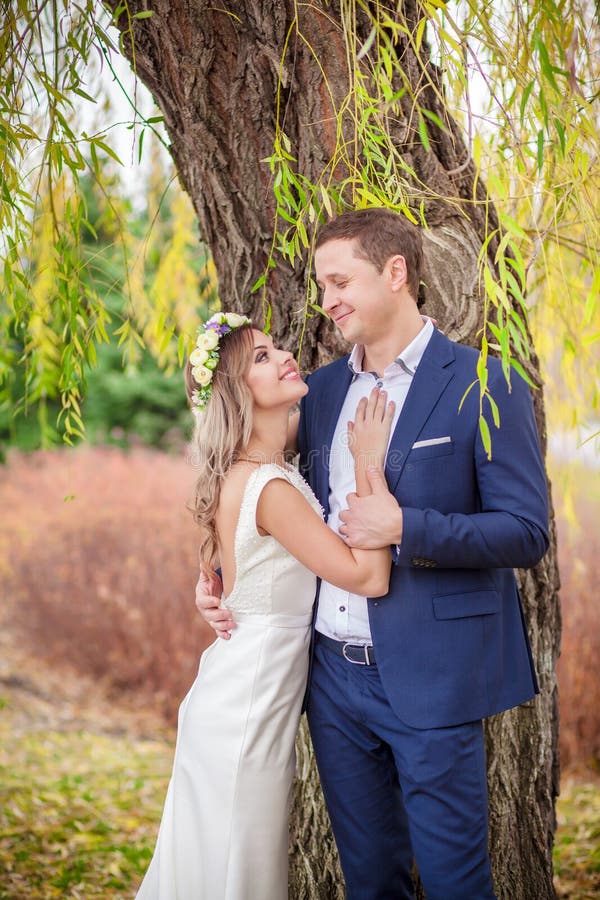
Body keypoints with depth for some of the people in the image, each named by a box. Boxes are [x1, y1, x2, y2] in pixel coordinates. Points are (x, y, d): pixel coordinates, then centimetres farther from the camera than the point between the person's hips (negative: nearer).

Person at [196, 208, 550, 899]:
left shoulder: (485, 388, -9)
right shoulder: (323, 389, 10)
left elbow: (527, 533, -12)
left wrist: (404, 527, -21)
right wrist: (215, 575, 7)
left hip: (430, 682, -5)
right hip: (335, 675, 6)